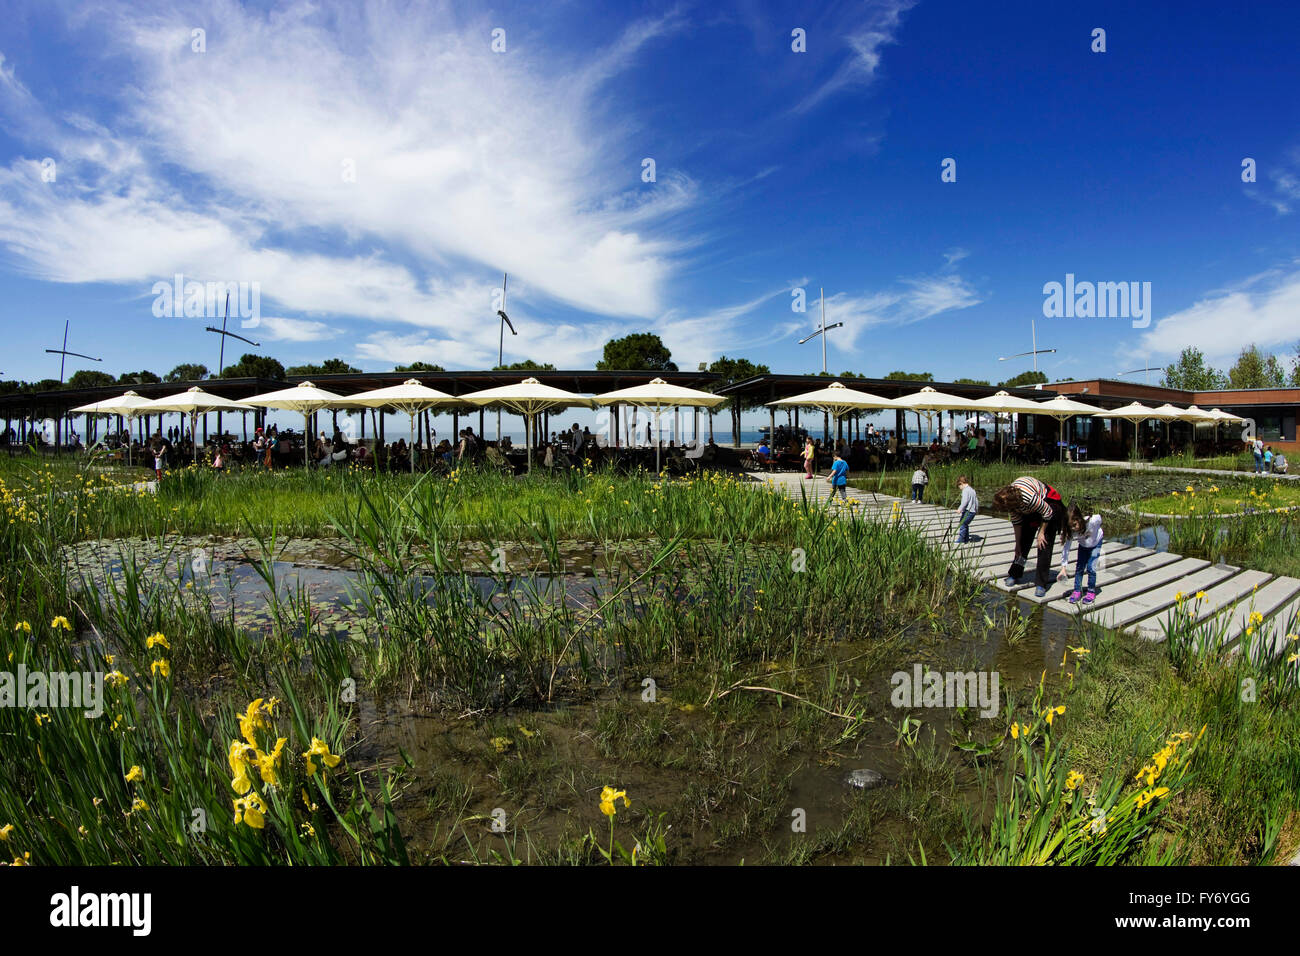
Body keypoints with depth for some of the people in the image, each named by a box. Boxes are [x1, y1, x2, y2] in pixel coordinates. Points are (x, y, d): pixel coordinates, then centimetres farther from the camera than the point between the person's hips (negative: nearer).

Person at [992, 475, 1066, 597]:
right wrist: (1018, 544, 1)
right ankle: (1014, 575, 15)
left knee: (1044, 545, -11)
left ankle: (1041, 584, -8)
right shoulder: (1010, 498, -17)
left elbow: (1047, 513, -25)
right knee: (1023, 542, 6)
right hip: (1031, 510, 7)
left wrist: (1041, 533, -15)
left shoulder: (1029, 498, -40)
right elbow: (1016, 521, -4)